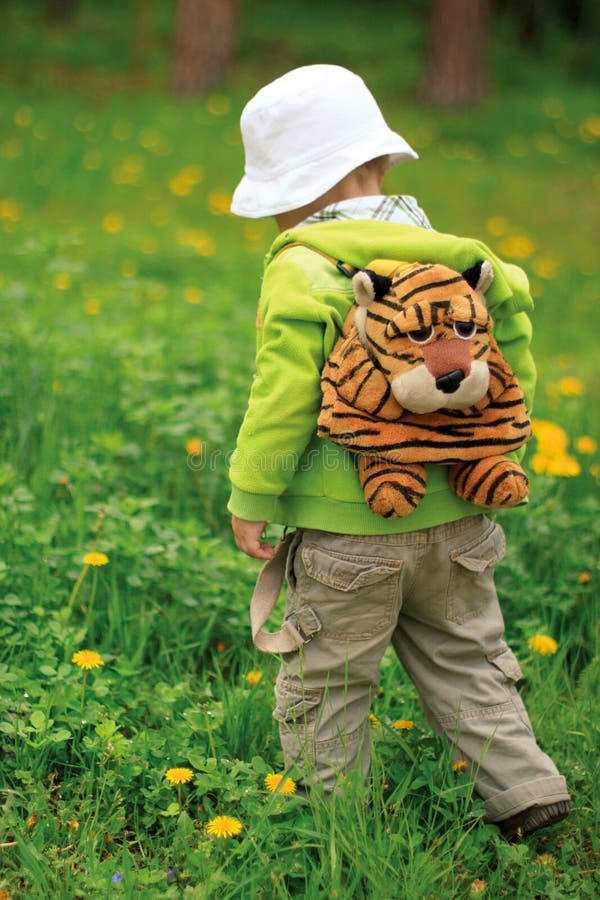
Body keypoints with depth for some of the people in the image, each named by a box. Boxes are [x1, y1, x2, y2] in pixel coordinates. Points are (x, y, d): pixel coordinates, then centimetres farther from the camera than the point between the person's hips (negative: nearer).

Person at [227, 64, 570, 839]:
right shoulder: (451, 258, 7)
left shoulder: (301, 273, -13)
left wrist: (251, 498, -6)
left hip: (347, 530, -6)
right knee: (464, 660, 19)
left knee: (323, 681, 9)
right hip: (452, 515, 6)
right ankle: (525, 789, 16)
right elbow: (507, 372, 13)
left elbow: (282, 398, -15)